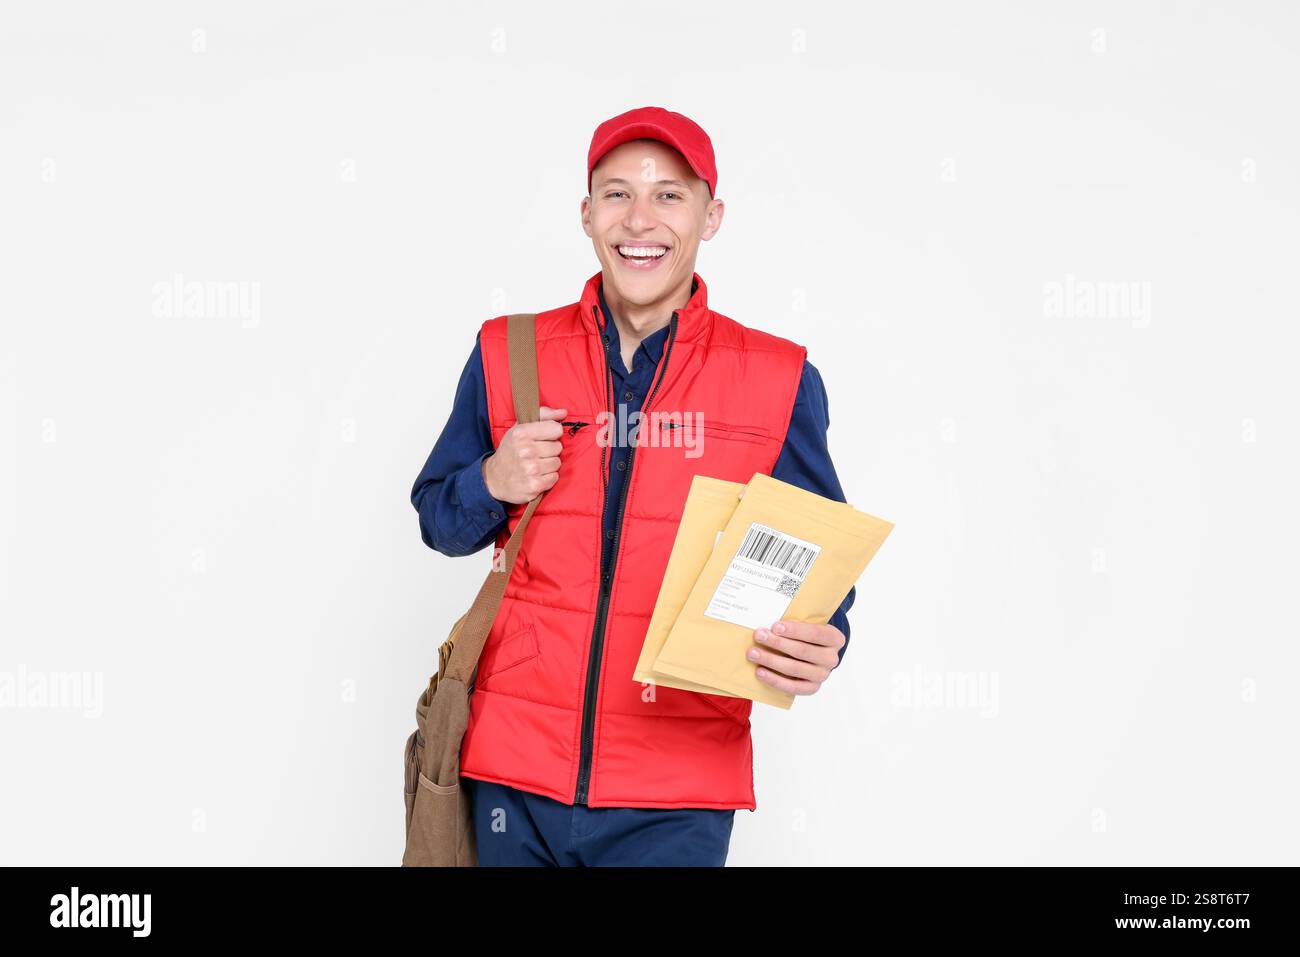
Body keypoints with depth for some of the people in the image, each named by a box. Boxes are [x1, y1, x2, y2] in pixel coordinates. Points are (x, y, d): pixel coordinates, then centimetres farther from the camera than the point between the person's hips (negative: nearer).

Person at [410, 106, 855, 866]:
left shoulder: (779, 379, -1)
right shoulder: (508, 355, 3)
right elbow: (438, 522, 13)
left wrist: (818, 647, -17)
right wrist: (492, 484, -10)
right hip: (515, 771, 2)